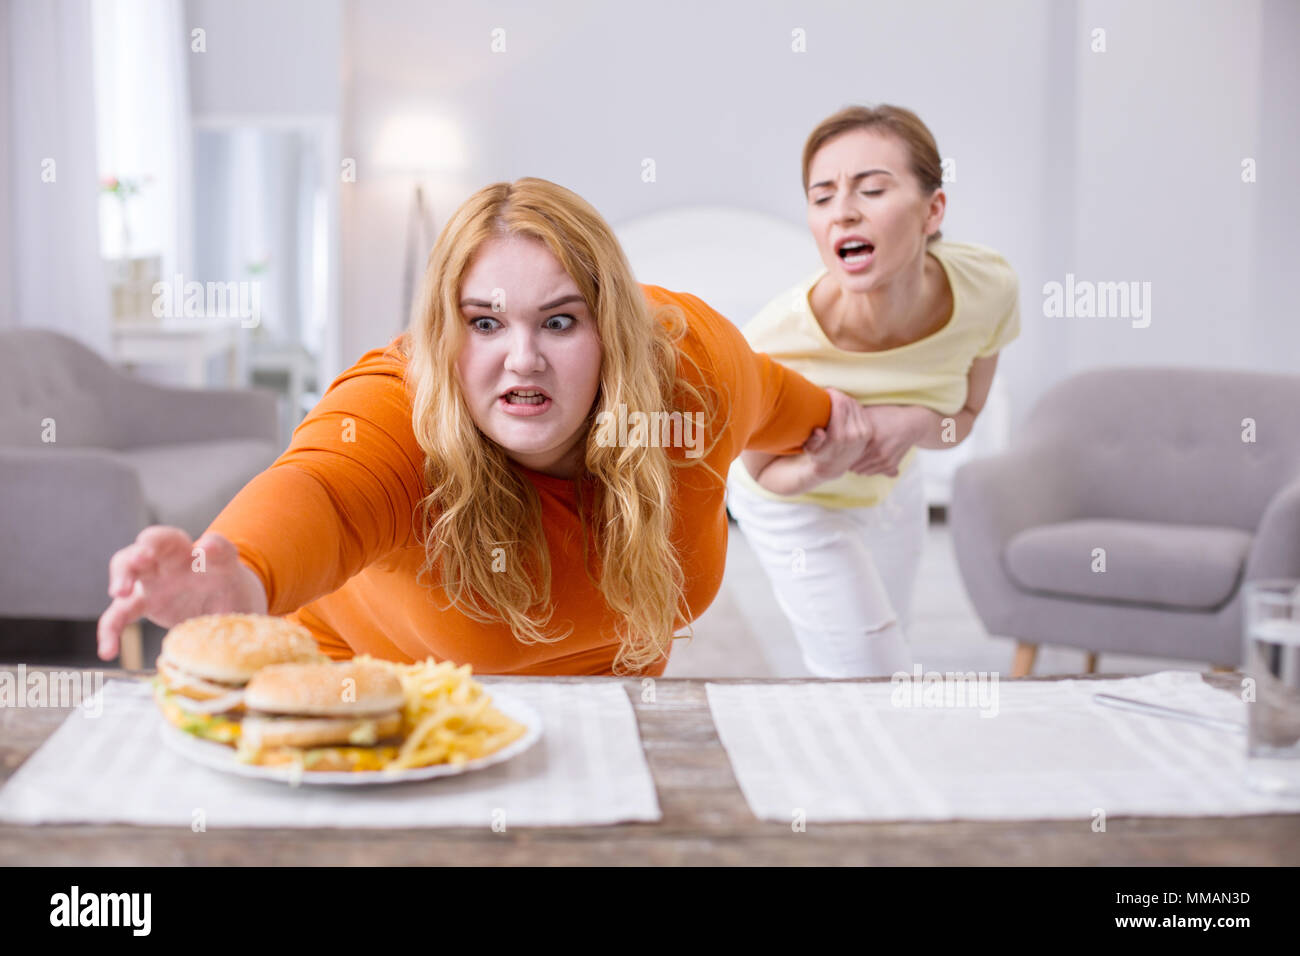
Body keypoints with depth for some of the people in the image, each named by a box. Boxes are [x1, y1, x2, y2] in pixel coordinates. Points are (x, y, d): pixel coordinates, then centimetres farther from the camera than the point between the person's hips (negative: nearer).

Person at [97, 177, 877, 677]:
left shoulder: (690, 359, -23)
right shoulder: (396, 410, -36)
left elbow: (756, 390, 3)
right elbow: (320, 492, -59)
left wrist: (820, 417, 21)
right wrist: (244, 581, -80)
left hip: (602, 671, 3)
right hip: (393, 689, -3)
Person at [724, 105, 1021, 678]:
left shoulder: (988, 288, -29)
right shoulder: (773, 342, -40)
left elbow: (962, 415, -9)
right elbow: (765, 472, -19)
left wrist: (913, 422, -34)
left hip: (893, 490, 5)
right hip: (796, 508, -5)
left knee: (883, 659, 26)